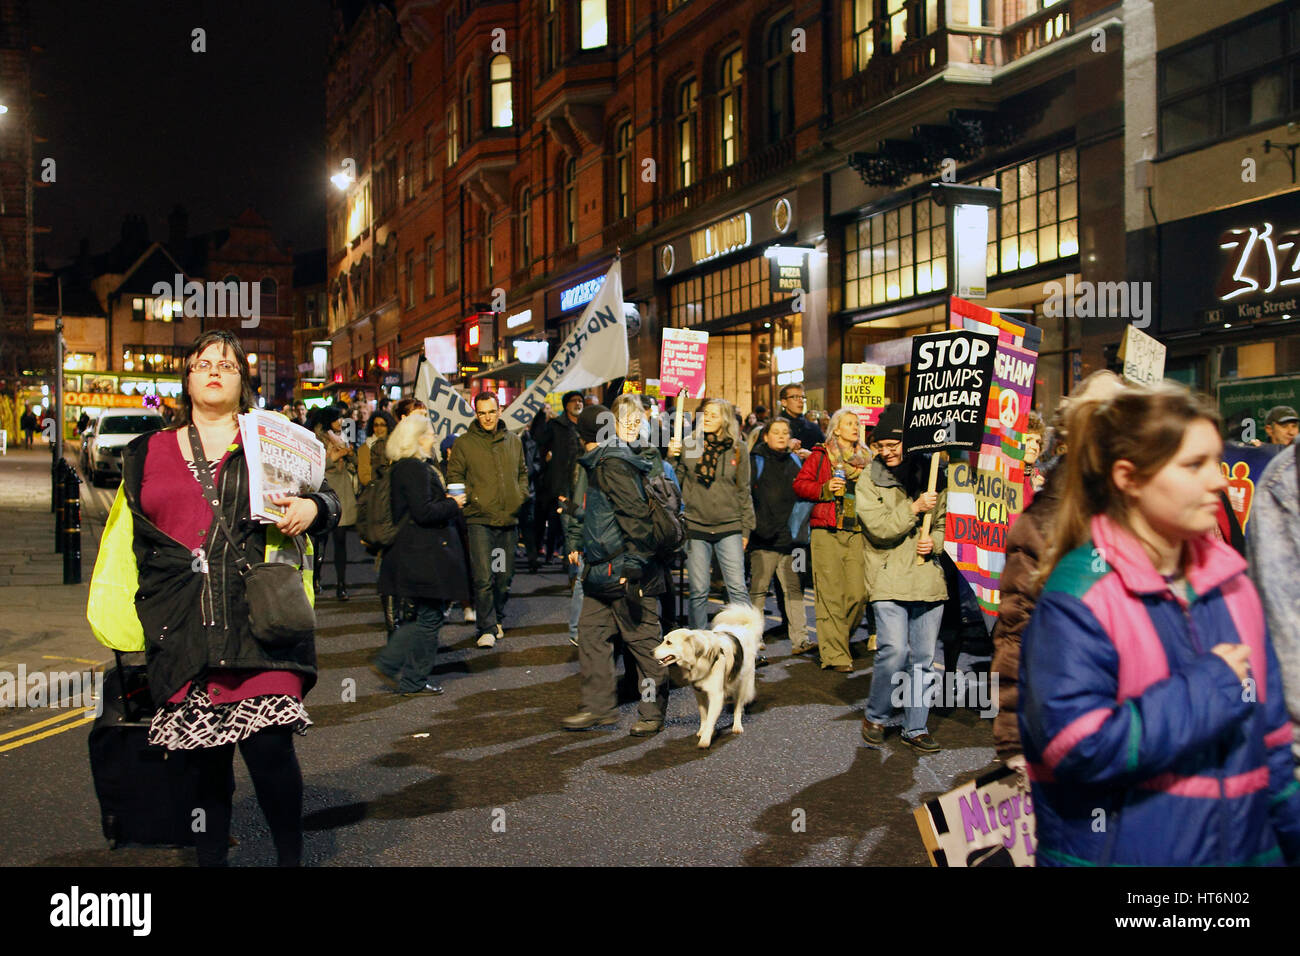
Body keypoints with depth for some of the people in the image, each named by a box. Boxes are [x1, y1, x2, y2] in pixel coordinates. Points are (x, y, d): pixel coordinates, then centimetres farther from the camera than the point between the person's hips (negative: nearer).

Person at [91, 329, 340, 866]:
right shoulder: (148, 453, 19)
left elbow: (325, 496, 14)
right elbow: (126, 540, 22)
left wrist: (313, 508, -10)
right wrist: (125, 614, 14)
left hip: (256, 618, -2)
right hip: (181, 629, 2)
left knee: (268, 743, -12)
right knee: (203, 754, 4)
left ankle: (290, 857, 6)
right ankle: (211, 858, 21)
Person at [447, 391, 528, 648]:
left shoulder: (514, 442, 12)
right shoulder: (464, 443, 0)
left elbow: (522, 473, 23)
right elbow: (454, 476, 1)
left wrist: (521, 496, 7)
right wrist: (472, 498, -12)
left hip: (509, 520, 4)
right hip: (479, 520, -4)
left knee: (504, 576, 12)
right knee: (483, 577, -12)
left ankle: (498, 619, 30)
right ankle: (487, 628, -4)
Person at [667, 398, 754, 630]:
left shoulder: (736, 449, 5)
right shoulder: (688, 446, 3)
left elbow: (744, 491, 10)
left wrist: (746, 528, 7)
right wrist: (672, 459, -11)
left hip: (729, 527, 0)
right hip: (696, 526, 0)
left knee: (737, 588, -5)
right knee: (698, 591, 6)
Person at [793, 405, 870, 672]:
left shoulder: (866, 459, 17)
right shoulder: (820, 455, 7)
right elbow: (800, 484, 3)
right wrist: (825, 489, -11)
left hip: (857, 533, 4)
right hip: (827, 532, -4)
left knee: (858, 593, -2)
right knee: (831, 595, -6)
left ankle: (829, 641, 20)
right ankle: (834, 655, -3)